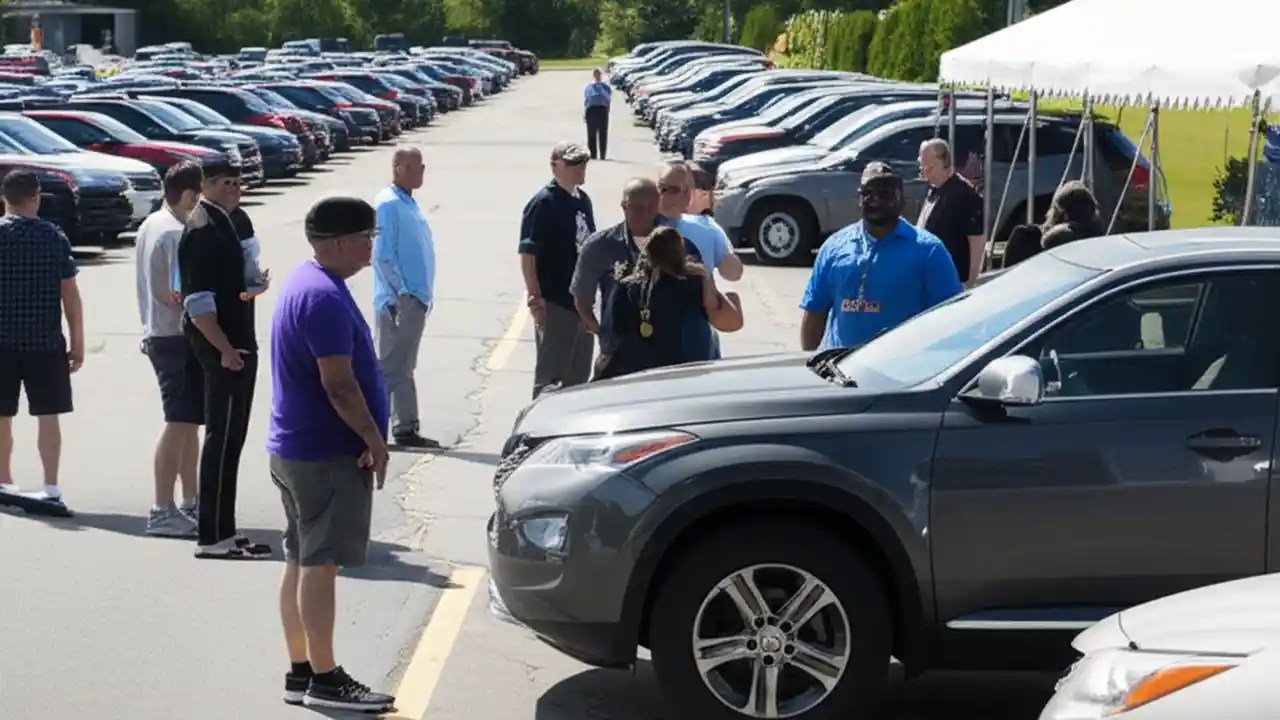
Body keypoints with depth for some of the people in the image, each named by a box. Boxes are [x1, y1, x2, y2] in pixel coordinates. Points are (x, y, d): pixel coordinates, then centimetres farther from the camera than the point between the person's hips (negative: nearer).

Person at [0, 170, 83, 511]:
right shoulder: (54, 237, -2)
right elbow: (70, 294, -2)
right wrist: (77, 342, 5)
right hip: (46, 341, 0)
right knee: (47, 416, 2)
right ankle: (51, 489, -3)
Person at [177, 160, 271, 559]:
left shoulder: (236, 221, 15)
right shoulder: (203, 230, -15)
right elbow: (197, 303, -20)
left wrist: (255, 282, 11)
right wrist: (225, 350, -21)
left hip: (239, 344, 10)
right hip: (221, 349, -10)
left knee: (230, 439, 14)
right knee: (222, 439, -7)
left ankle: (223, 530, 21)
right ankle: (213, 536, -3)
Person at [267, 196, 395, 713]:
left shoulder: (305, 282, 13)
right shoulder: (325, 297, -20)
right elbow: (339, 383, -23)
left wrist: (364, 436, 19)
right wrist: (374, 439, -14)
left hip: (295, 448, 10)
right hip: (327, 453, -10)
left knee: (301, 561, 12)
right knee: (320, 564, -5)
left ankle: (300, 671, 19)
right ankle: (324, 679, 0)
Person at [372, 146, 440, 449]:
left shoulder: (409, 203, 16)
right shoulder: (388, 204, -13)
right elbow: (383, 256, -18)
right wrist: (399, 294, -20)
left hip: (416, 299, 10)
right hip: (398, 301, -10)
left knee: (404, 368, 13)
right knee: (391, 367, -7)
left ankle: (406, 428, 19)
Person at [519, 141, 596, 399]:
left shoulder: (583, 200, 9)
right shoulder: (543, 203, -14)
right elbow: (527, 254, -17)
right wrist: (535, 296, -23)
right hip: (554, 301, -8)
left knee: (580, 373, 17)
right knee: (550, 373, 0)